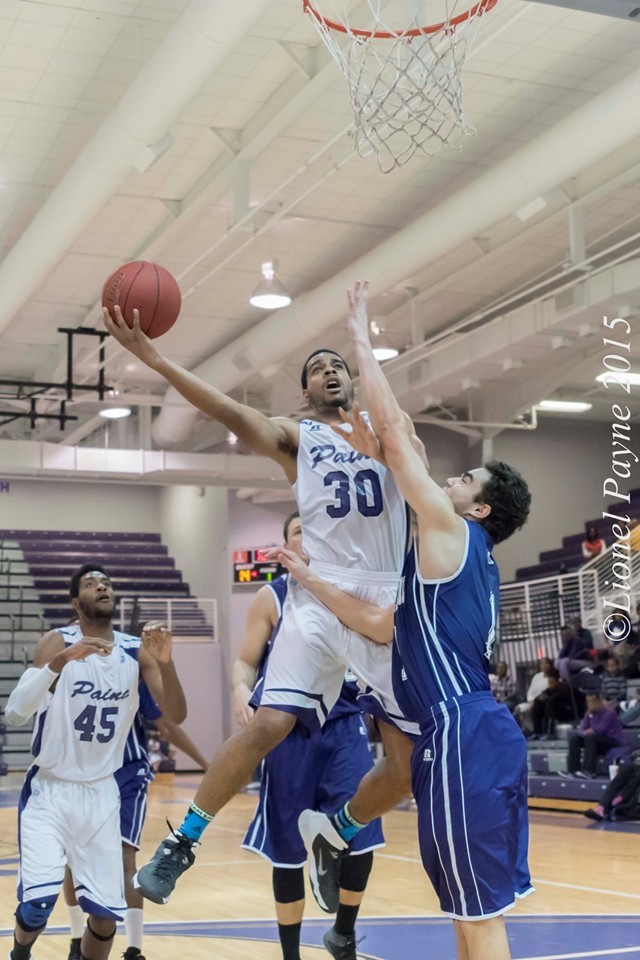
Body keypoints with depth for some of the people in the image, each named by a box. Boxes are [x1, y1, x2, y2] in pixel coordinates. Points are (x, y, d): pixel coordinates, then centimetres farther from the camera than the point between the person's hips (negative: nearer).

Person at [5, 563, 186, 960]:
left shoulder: (136, 650, -1)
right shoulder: (58, 642, -12)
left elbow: (176, 715, -6)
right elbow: (14, 713, -24)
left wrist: (166, 663, -24)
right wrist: (60, 662, -38)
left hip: (102, 794, 3)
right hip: (49, 792, -3)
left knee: (107, 912, 1)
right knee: (39, 903, -16)